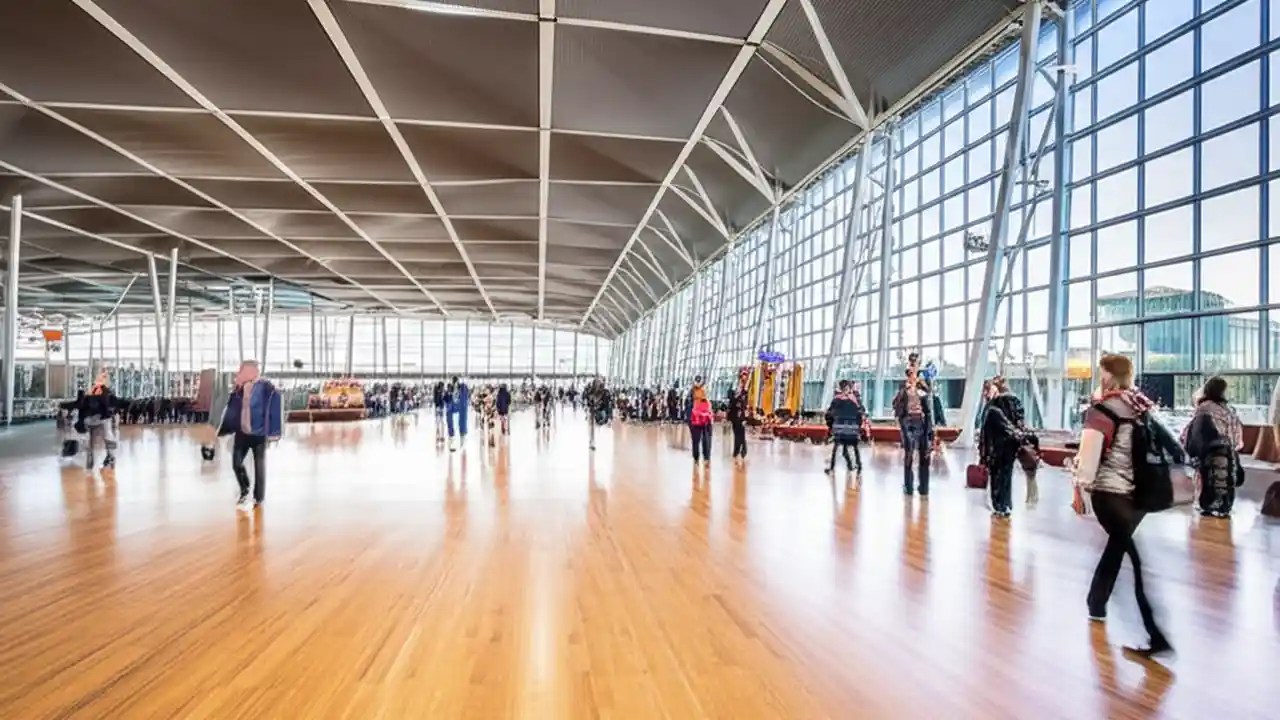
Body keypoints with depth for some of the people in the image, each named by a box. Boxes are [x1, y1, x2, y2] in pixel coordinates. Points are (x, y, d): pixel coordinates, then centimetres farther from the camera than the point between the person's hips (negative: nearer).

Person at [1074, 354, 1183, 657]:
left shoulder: (1101, 411, -11)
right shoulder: (1142, 408, 9)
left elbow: (1089, 452, -17)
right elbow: (1169, 443, 13)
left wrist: (1081, 487, -11)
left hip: (1109, 492, -7)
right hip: (1140, 492, 7)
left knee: (1138, 562, -5)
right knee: (1118, 545, 22)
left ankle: (1159, 636, -6)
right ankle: (1096, 605, 37)